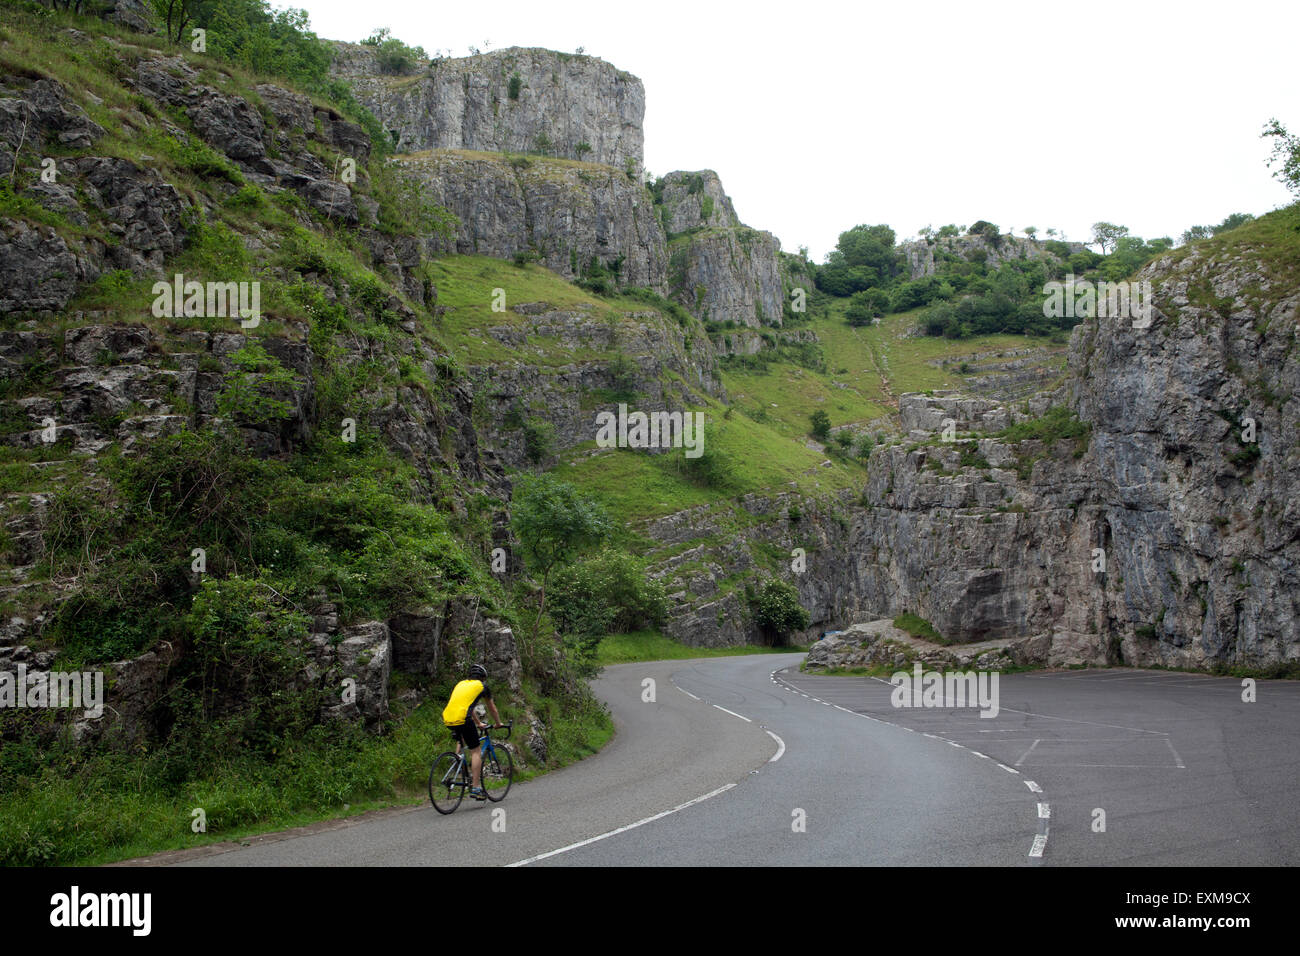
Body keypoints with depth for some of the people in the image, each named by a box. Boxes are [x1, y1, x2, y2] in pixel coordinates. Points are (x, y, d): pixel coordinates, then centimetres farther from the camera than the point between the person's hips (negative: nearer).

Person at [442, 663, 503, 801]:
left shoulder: (461, 684, 29)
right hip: (463, 720, -6)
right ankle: (476, 788, -1)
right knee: (475, 752, 4)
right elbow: (492, 709, 25)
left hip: (447, 720, 6)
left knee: (460, 740, 36)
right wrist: (499, 724, 41)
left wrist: (478, 723, 51)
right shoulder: (482, 686, 14)